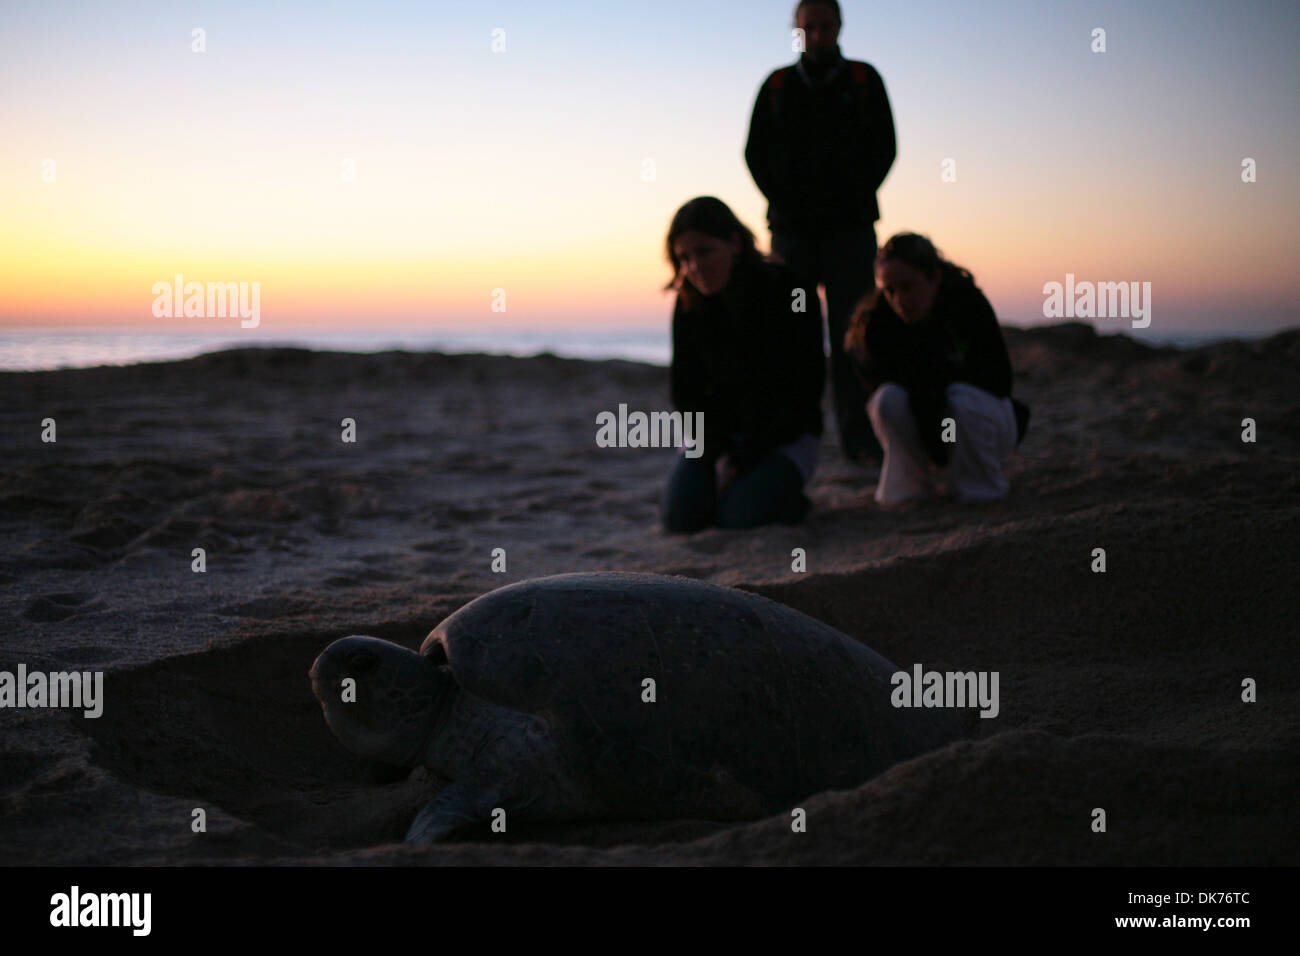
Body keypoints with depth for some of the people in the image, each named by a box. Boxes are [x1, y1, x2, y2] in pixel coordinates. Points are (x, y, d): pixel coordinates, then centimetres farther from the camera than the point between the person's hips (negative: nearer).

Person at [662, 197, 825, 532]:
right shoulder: (689, 305, -4)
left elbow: (805, 390, -13)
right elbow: (685, 391, 3)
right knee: (680, 517, -18)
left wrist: (745, 457, -17)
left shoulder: (789, 294, -15)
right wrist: (719, 454, -13)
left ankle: (787, 493, 7)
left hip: (786, 435, -3)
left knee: (739, 517, -25)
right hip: (718, 433, 4)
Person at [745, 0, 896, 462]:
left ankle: (859, 435, -5)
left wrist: (854, 201, -5)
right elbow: (756, 153, 9)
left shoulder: (864, 81, 10)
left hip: (850, 228, -1)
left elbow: (883, 149, 6)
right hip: (791, 228, 1)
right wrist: (784, 205, -3)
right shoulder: (776, 86, 12)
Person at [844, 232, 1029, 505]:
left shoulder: (969, 305, -17)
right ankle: (909, 482, -8)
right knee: (889, 399, -28)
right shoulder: (877, 322, -13)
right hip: (920, 428, 2)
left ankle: (982, 481, -9)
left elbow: (999, 380, -19)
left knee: (962, 398, -35)